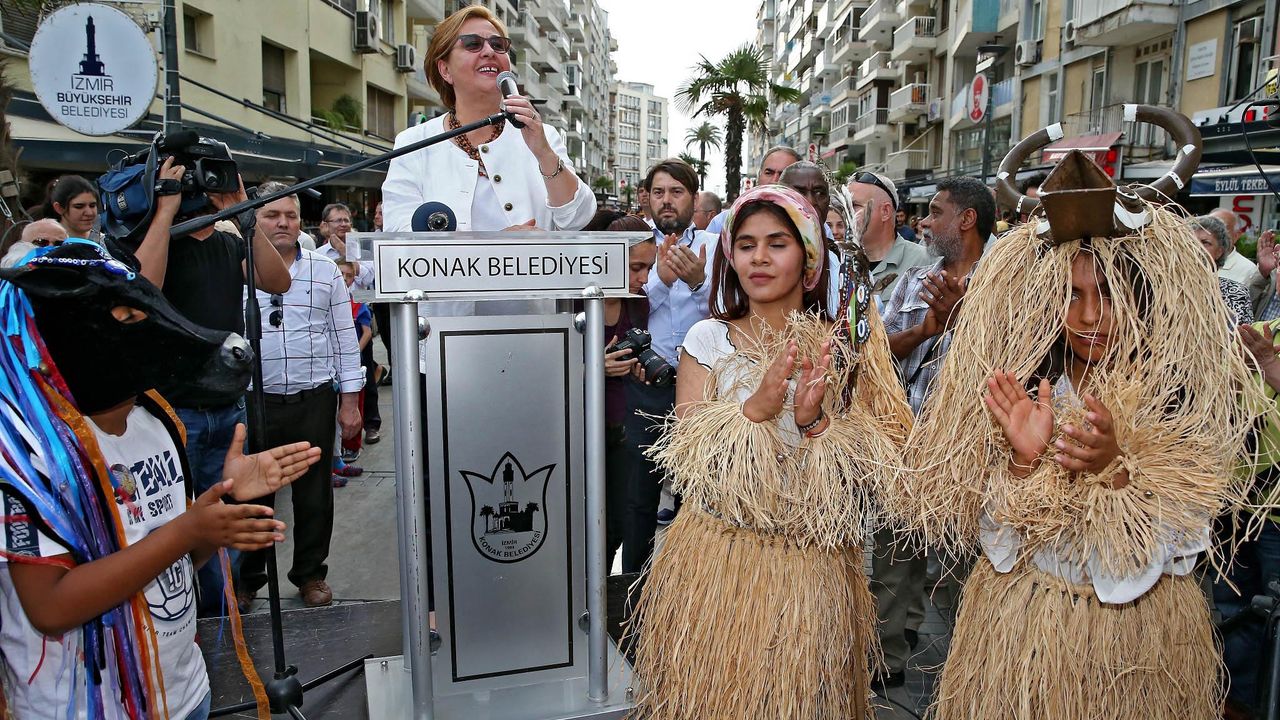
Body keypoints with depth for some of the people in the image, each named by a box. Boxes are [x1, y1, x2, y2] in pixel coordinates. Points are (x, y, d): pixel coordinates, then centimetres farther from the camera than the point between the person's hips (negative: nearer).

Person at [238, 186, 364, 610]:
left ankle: (310, 573, 26)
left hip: (314, 399, 1)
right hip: (253, 400, 0)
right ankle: (247, 576, 27)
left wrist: (350, 399, 1)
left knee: (314, 493, 10)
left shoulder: (326, 271, 5)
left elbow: (345, 337, 6)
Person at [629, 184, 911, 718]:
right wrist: (756, 407, -23)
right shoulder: (707, 339, -2)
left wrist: (816, 419, -22)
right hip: (714, 561, 0)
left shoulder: (845, 344, -2)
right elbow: (683, 457, -9)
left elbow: (878, 465, -4)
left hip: (811, 566, 0)